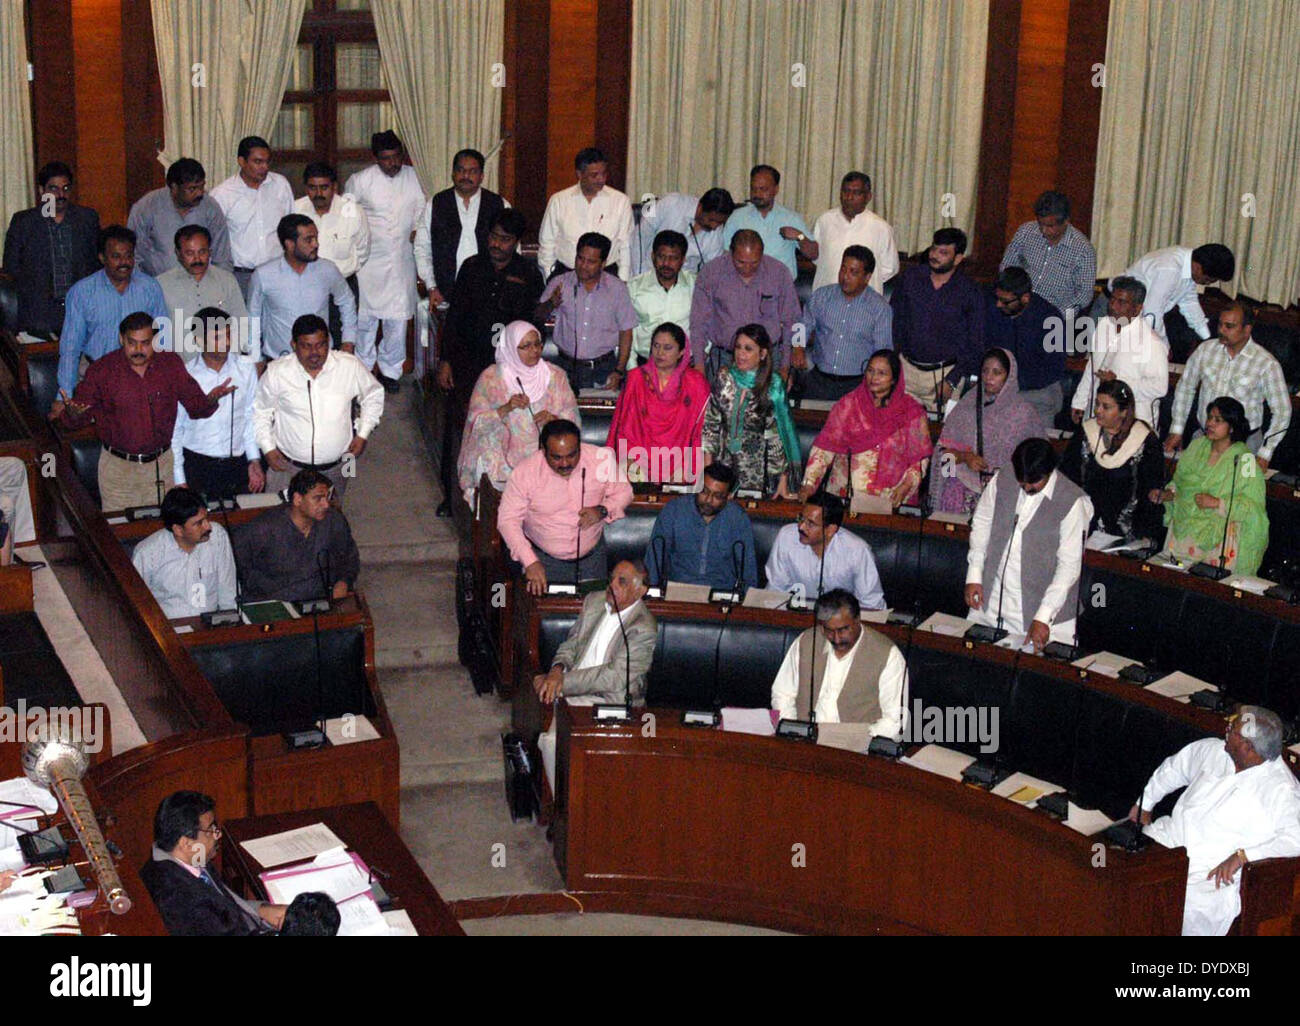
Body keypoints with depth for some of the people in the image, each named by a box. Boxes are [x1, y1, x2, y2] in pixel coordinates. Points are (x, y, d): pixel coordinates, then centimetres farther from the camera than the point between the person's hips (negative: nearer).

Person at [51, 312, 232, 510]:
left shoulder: (171, 364, -2)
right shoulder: (102, 370, -9)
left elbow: (196, 406, 2)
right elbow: (75, 421, -7)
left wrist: (211, 399, -22)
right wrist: (72, 412, -32)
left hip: (162, 464, 2)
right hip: (118, 466, -2)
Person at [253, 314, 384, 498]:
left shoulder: (350, 366, -9)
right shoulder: (277, 372, -10)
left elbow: (373, 395, 9)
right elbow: (260, 411, 5)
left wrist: (362, 434, 3)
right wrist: (268, 449, -2)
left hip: (335, 467, 1)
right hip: (288, 465, -1)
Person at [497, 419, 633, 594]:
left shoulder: (600, 459, -12)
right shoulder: (525, 472, -17)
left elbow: (623, 492, 3)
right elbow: (508, 520, -14)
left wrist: (603, 510, -18)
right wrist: (530, 562, -24)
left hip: (591, 553, 2)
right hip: (544, 557, -1)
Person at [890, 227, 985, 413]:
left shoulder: (969, 292, -6)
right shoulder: (910, 278, 1)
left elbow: (975, 345, -2)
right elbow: (893, 321, 8)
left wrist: (952, 381, -9)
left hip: (945, 373, -2)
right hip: (906, 368, 2)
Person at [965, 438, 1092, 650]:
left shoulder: (1072, 502, -16)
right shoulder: (1002, 480, -2)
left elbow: (1070, 565, -16)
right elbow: (981, 524, 11)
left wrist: (1043, 617, -20)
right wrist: (974, 575, 4)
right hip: (991, 600, 4)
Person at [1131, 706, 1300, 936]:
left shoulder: (1281, 788, -13)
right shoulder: (1213, 750, 9)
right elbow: (1173, 768, 27)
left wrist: (1241, 856, -31)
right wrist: (1144, 805, 24)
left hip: (1214, 873, -6)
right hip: (1169, 837, 7)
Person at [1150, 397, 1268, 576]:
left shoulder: (1245, 460, -7)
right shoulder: (1197, 447, 9)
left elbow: (1254, 506, -11)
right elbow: (1180, 483, 19)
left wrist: (1217, 503, -19)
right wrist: (1167, 494, 0)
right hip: (1184, 524, 4)